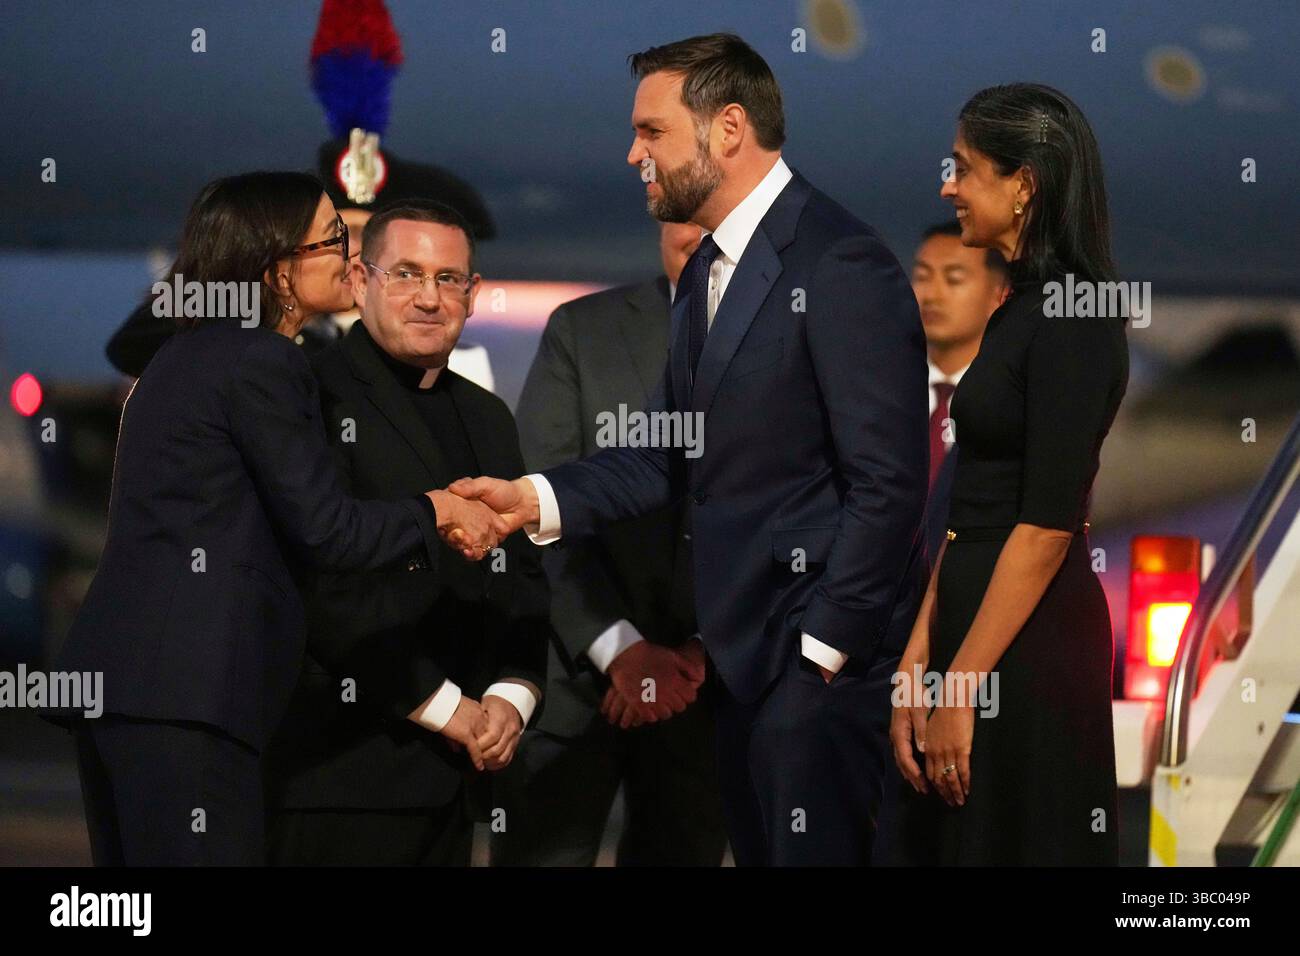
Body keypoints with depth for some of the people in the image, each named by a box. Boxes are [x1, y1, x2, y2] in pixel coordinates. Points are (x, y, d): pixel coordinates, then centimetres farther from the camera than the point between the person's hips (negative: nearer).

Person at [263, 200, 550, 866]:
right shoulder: (316, 398, -5)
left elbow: (525, 580, 21)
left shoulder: (487, 419, 20)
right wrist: (442, 707, -11)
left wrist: (512, 697, 2)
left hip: (454, 777, 7)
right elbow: (324, 582, -14)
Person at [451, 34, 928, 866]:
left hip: (816, 650, -9)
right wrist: (536, 499, -3)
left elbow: (887, 483, -18)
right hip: (743, 645, 9)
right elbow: (669, 456, 11)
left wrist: (823, 647, -18)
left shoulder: (841, 265, -16)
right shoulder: (709, 269, 14)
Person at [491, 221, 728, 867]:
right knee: (539, 851, -5)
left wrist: (706, 652, -8)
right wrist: (619, 649, -12)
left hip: (709, 681, 1)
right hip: (580, 668, -1)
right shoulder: (583, 331, 4)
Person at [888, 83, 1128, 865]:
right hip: (981, 619, 9)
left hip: (1029, 644, -9)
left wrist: (963, 687, -19)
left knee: (1018, 844, -2)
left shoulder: (1070, 320, -15)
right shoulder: (1024, 307, 13)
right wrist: (919, 658, 9)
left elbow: (1048, 522, -20)